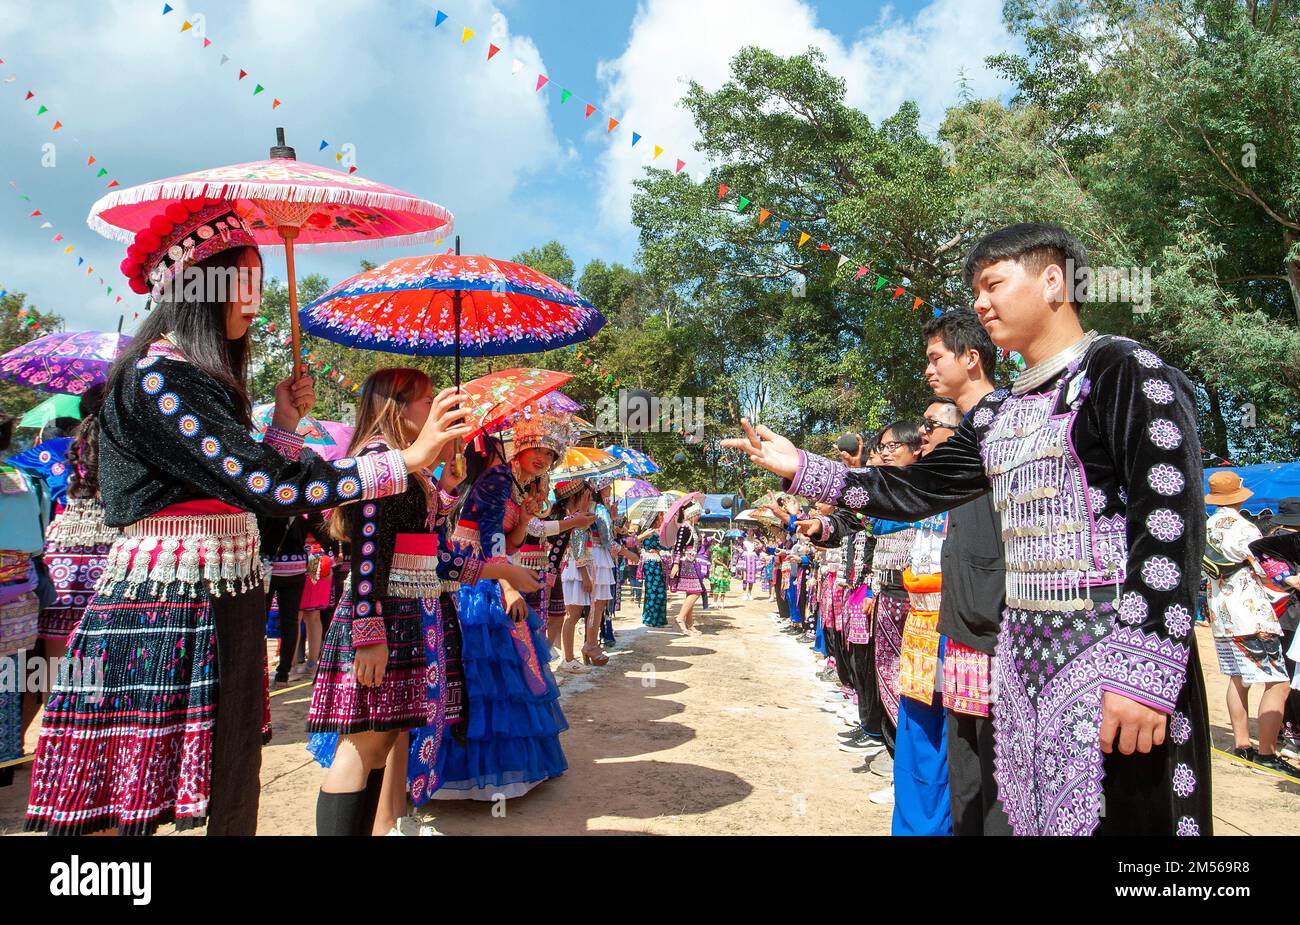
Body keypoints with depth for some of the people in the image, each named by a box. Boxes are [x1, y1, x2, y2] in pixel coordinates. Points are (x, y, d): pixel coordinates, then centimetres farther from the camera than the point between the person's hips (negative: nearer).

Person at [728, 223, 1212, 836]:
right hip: (1021, 651, 7)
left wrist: (1146, 670, -22)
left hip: (1110, 651, -7)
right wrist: (799, 469, 11)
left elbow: (1171, 517, -15)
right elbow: (913, 491, 17)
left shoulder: (1122, 370, -7)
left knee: (1111, 817, -1)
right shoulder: (998, 414, 16)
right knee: (1029, 818, 14)